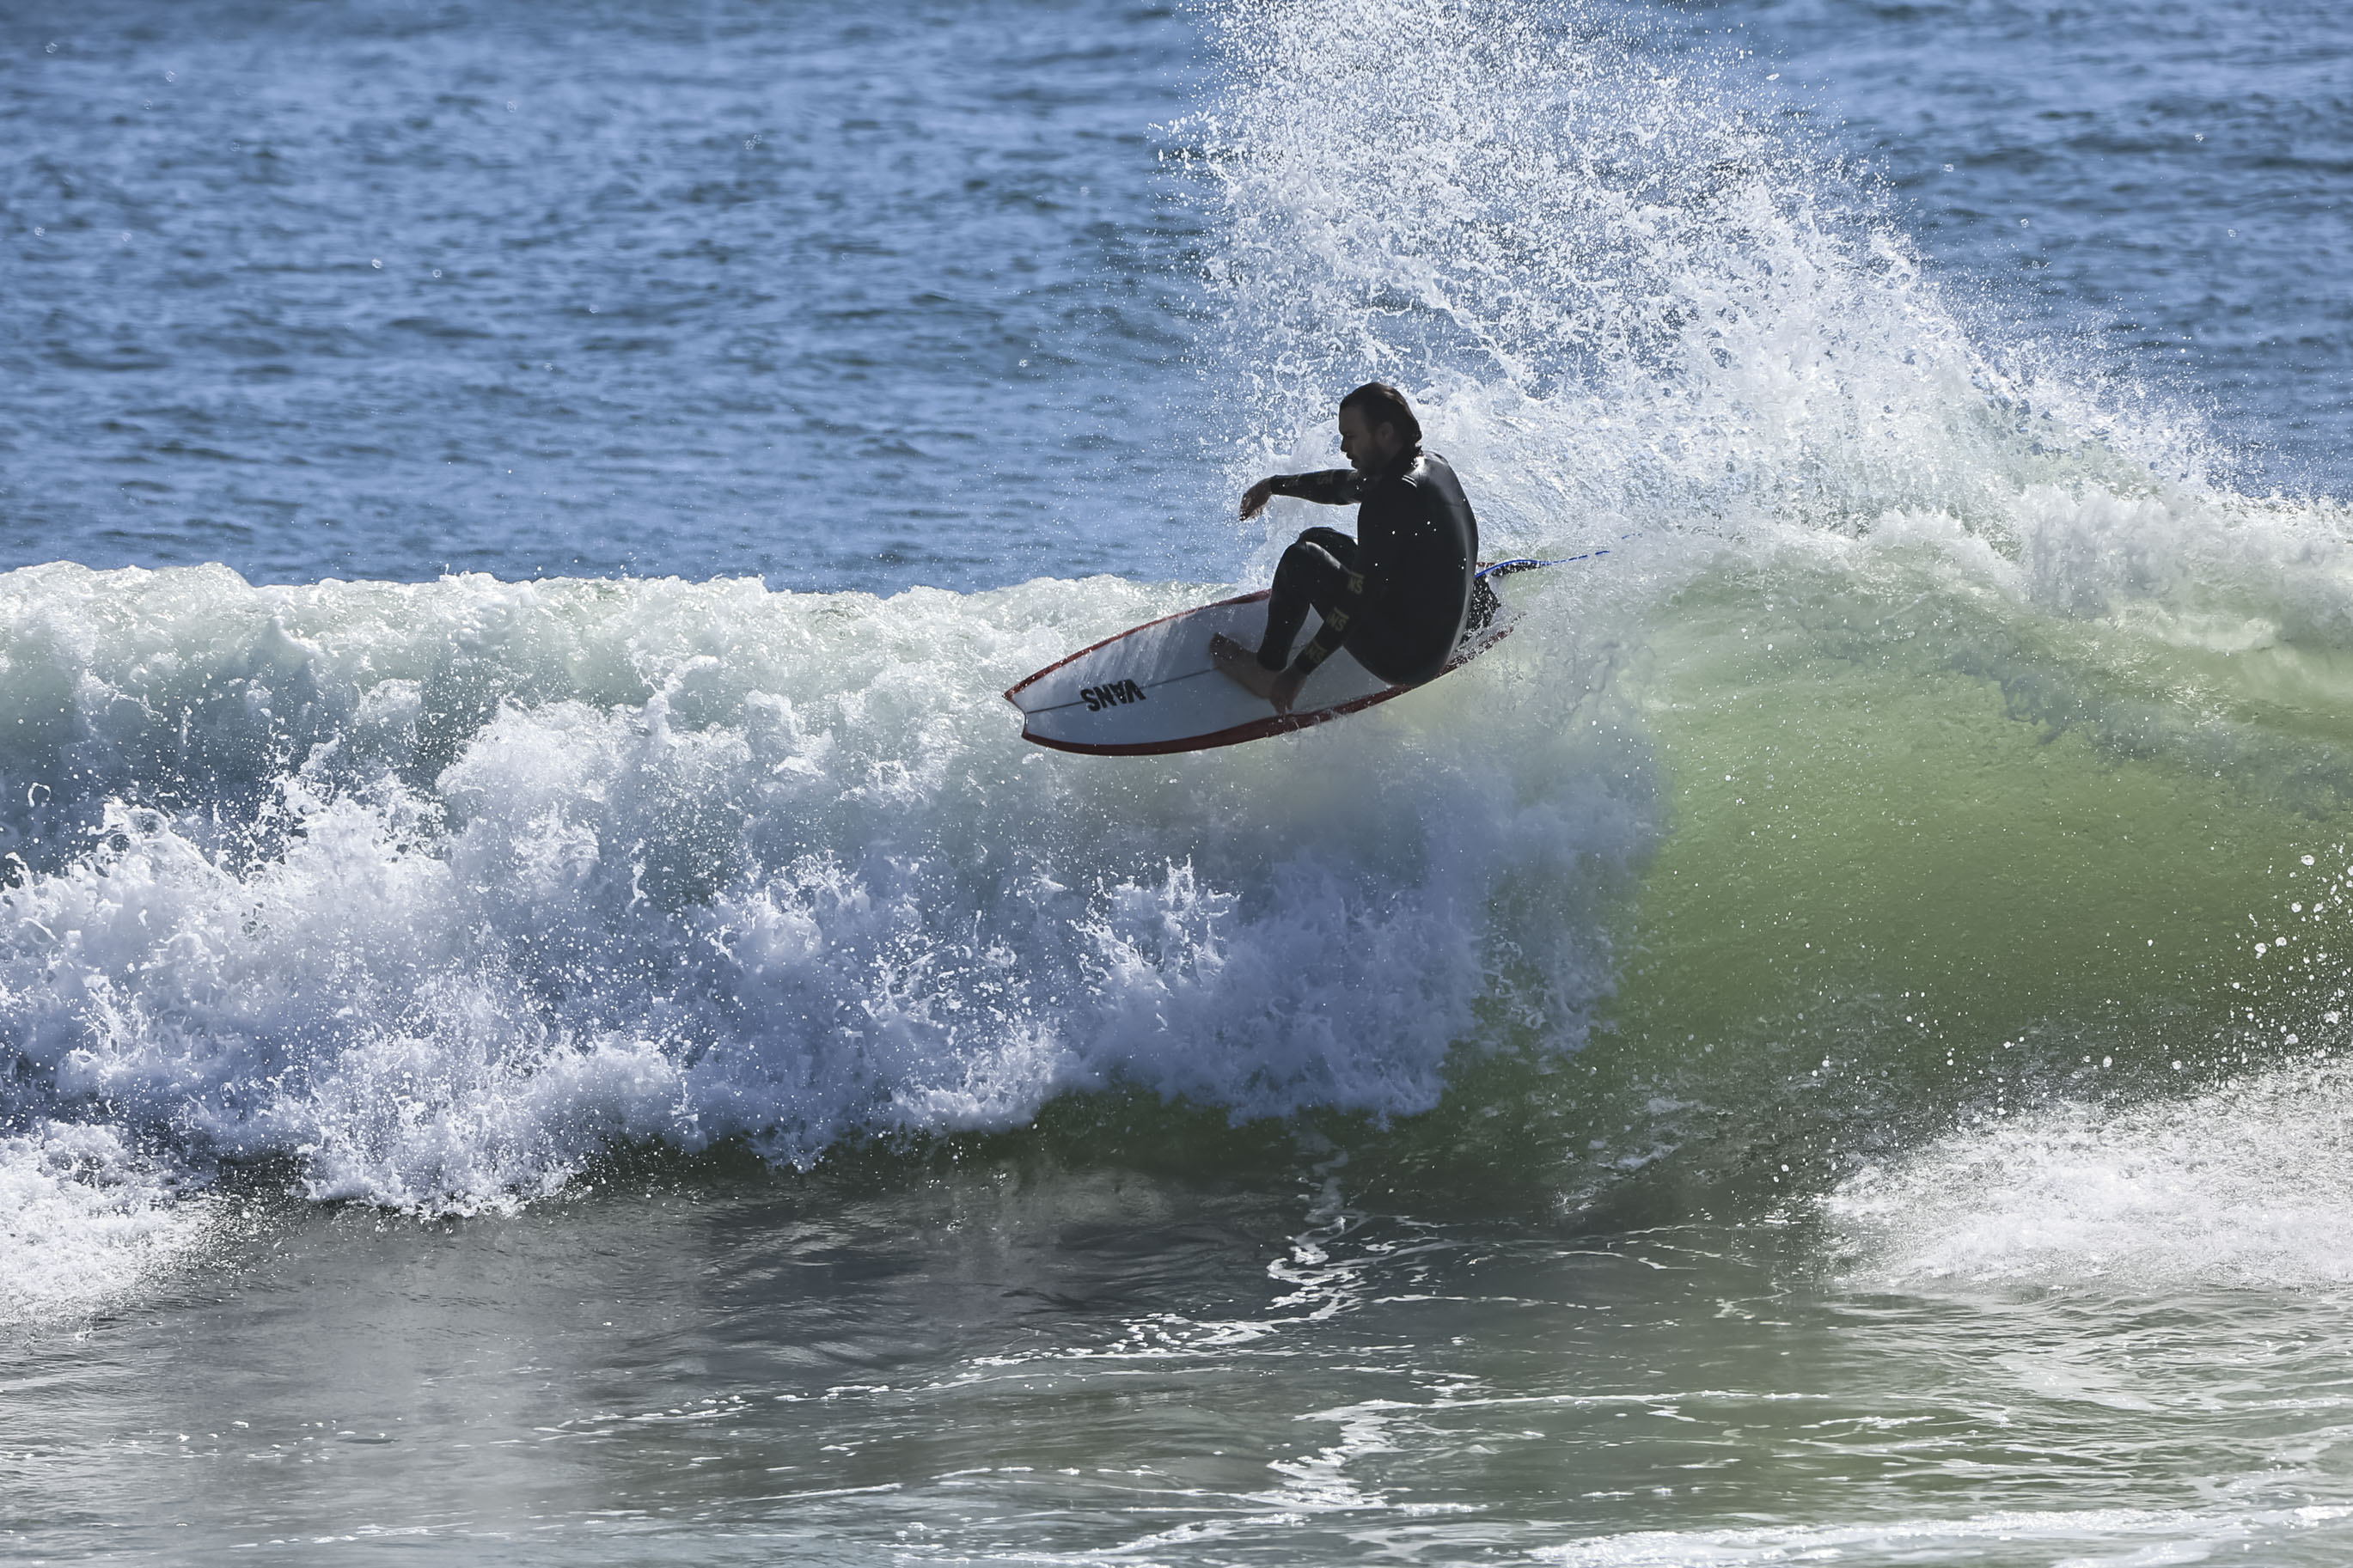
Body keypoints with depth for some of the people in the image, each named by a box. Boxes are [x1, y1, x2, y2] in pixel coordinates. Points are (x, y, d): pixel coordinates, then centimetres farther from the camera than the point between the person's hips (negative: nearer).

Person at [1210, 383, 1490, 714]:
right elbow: (1347, 484, 21)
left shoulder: (1390, 500, -26)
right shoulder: (1433, 466, 2)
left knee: (1301, 560, 1)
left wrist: (1299, 672, -18)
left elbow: (1359, 601, -24)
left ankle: (1268, 669, 16)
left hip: (1402, 661, -9)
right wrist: (1274, 485, 33)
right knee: (1319, 539, 21)